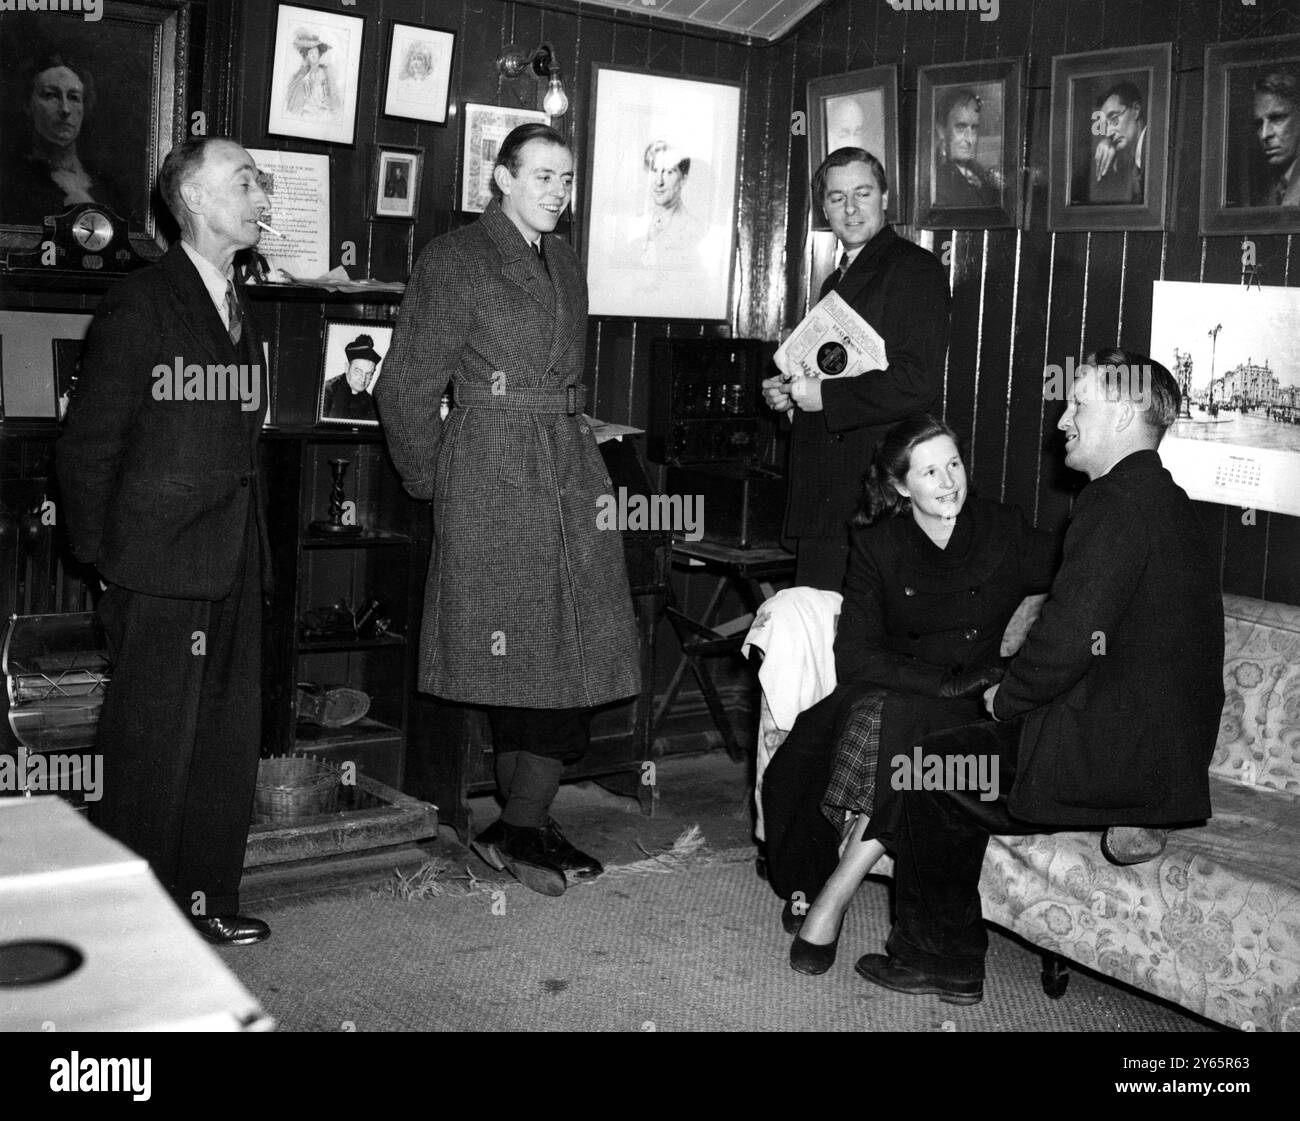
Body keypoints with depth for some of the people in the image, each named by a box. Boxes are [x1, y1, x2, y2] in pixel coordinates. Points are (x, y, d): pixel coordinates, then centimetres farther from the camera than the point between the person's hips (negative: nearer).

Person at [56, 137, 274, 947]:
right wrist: (103, 553, -5)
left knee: (231, 742, 11)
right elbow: (86, 447, -8)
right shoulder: (139, 307, -9)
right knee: (153, 748, 1)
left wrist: (252, 547, 13)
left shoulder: (238, 307, 15)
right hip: (163, 571, -7)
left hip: (235, 566, 7)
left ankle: (207, 898, 24)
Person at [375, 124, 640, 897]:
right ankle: (521, 829, 9)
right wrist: (433, 483, 0)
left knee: (579, 661, 3)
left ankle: (523, 828, 13)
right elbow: (408, 387, -4)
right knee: (521, 660, -4)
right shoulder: (455, 260, -3)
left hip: (571, 470, 7)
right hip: (494, 483, -7)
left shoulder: (566, 263, 18)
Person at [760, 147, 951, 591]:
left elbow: (918, 383, -19)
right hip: (823, 496, 9)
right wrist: (788, 393, 10)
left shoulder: (915, 268, -8)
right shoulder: (837, 281, 20)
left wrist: (823, 395, -14)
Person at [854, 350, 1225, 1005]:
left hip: (1113, 758, -10)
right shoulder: (1165, 499, 14)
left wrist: (1006, 700, -7)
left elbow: (1069, 639, -24)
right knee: (958, 756, 18)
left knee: (927, 772, 4)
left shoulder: (1119, 502, -18)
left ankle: (942, 957, 16)